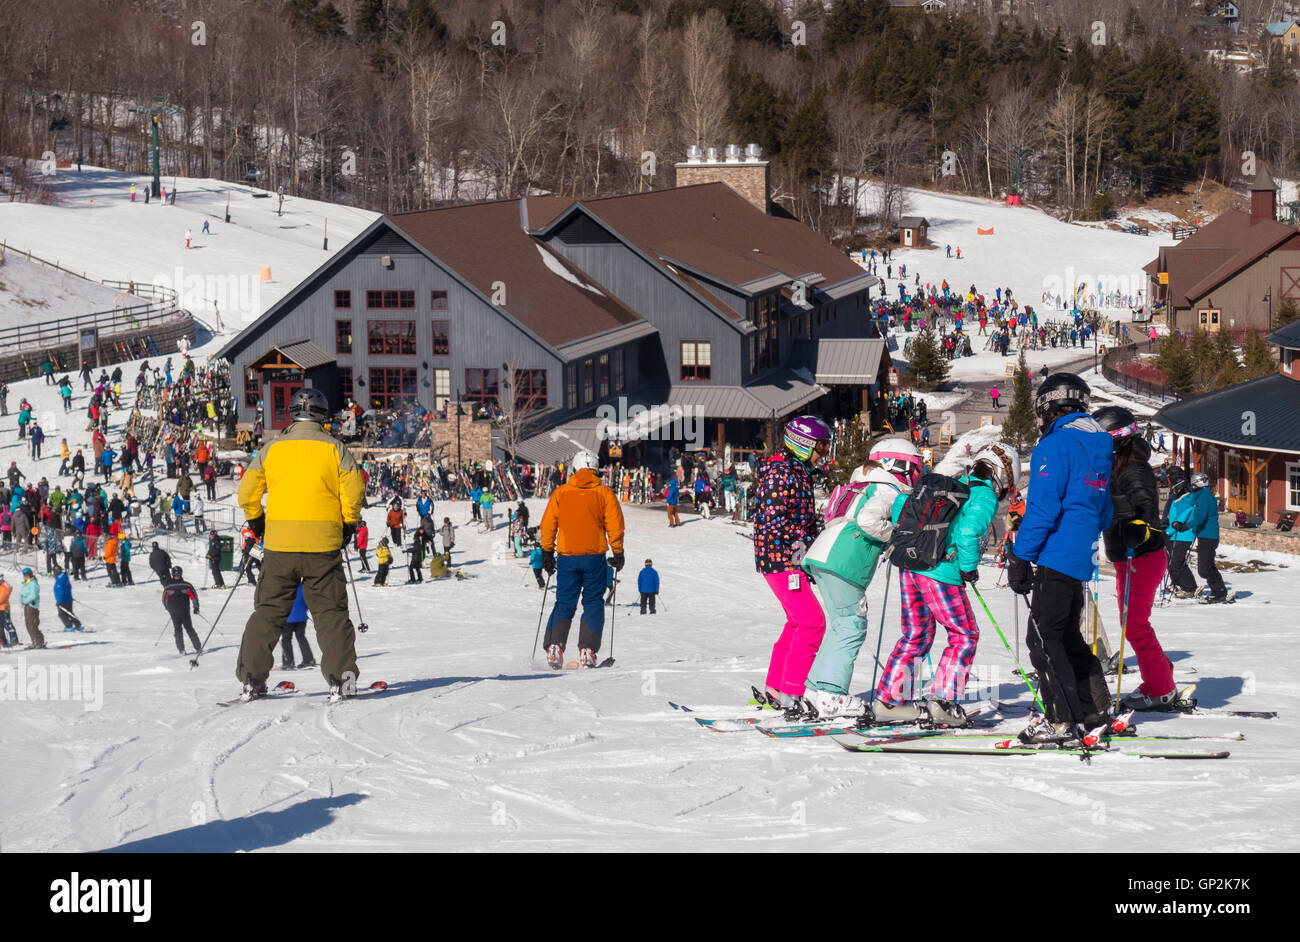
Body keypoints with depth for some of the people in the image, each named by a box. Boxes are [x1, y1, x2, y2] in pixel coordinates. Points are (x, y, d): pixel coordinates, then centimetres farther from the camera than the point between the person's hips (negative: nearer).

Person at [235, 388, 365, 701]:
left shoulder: (272, 450, 5)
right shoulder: (334, 448, 0)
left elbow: (247, 492, 6)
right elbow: (354, 490, -6)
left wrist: (256, 521, 22)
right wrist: (349, 524, 10)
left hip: (279, 543, 1)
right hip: (323, 543, -1)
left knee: (269, 611, 10)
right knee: (330, 611, 4)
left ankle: (251, 677, 7)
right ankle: (341, 678, -5)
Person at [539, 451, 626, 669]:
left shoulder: (560, 493, 3)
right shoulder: (604, 493, 0)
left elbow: (547, 525, 4)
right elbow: (615, 525, -3)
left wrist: (547, 553, 12)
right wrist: (618, 553, 6)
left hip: (567, 557, 1)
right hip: (594, 557, -1)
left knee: (564, 603, 8)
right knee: (593, 604, 7)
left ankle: (554, 646, -9)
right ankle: (587, 650, -3)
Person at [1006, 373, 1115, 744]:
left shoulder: (1056, 445, -12)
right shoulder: (1099, 446, 16)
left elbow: (1042, 508, -18)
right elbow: (1105, 512, 22)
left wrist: (1020, 557, -14)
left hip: (1057, 556, -9)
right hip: (1082, 559, 9)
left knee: (1043, 640, -6)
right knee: (1067, 635, 18)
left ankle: (1063, 721, -9)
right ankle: (1094, 710, 21)